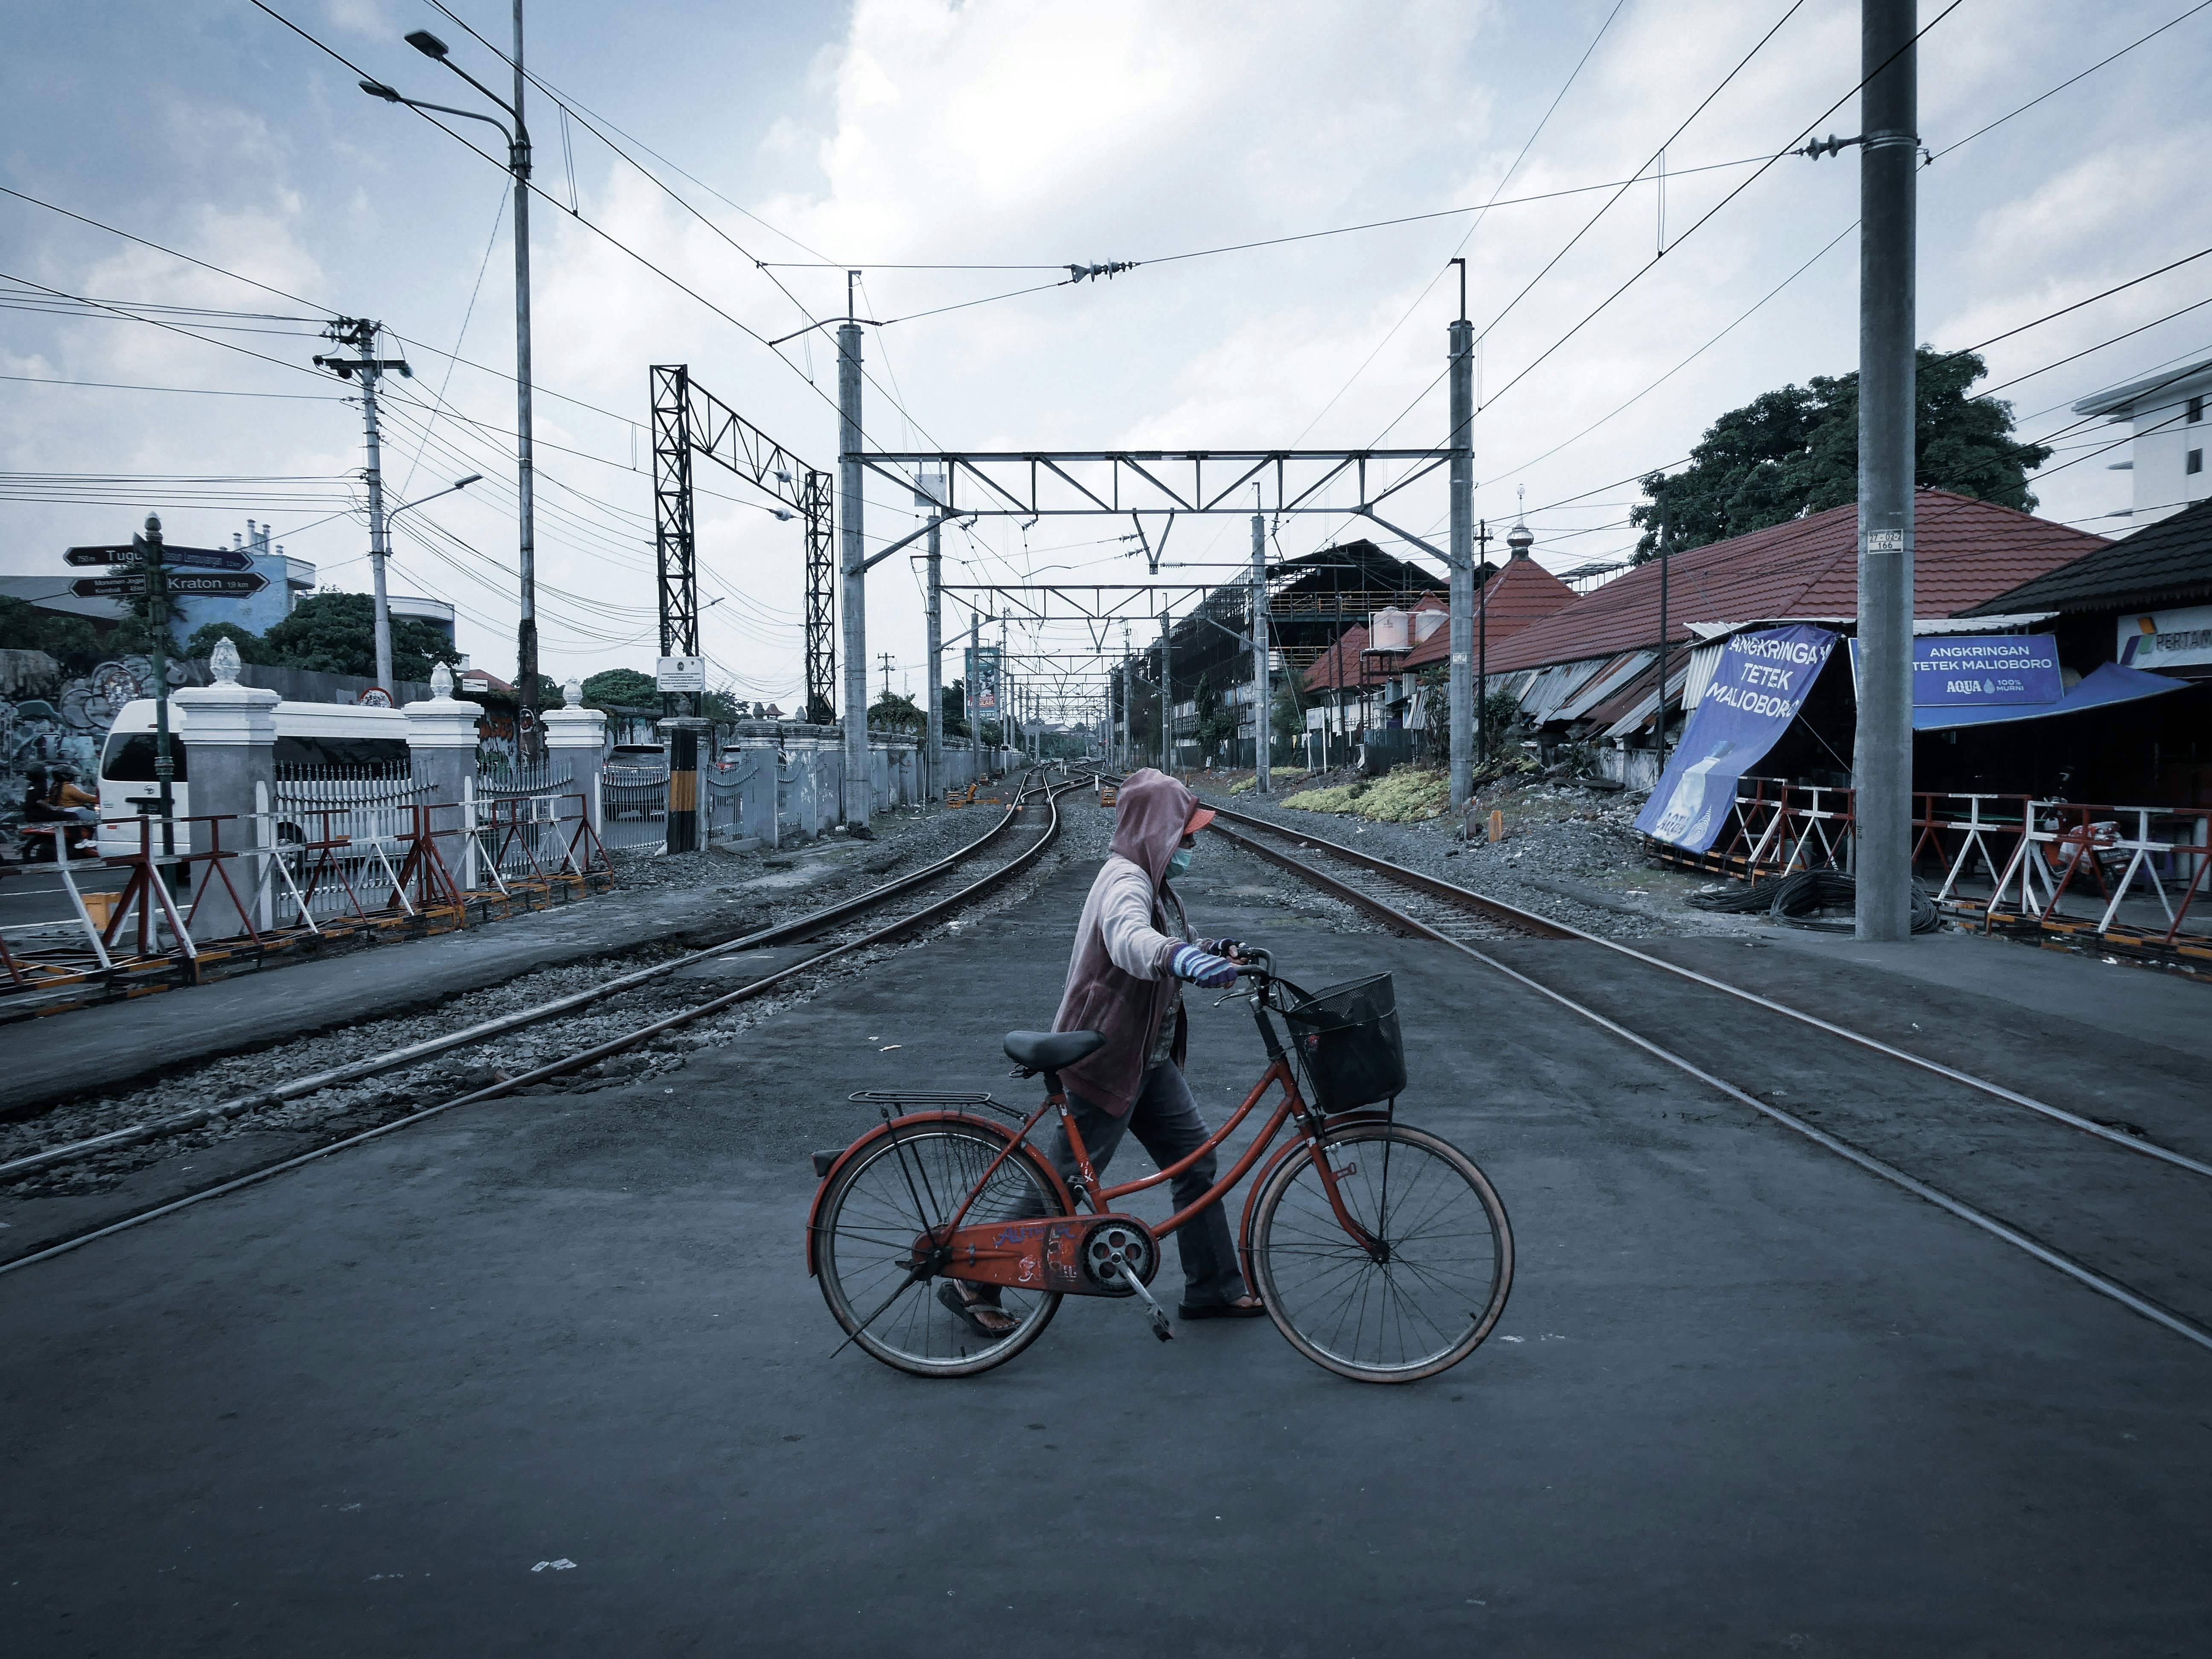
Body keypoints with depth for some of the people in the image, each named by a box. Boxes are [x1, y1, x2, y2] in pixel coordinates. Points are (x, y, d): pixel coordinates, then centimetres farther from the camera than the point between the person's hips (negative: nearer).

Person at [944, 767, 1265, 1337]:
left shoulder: (1151, 879, 11)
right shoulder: (1126, 879, -21)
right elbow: (1129, 941, -44)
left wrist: (1208, 950, 10)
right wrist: (1180, 957, -64)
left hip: (1146, 1056, 10)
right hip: (1106, 1059, -10)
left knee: (1194, 1157, 11)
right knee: (1065, 1183, -1)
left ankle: (1214, 1288, 22)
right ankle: (973, 1285, 13)